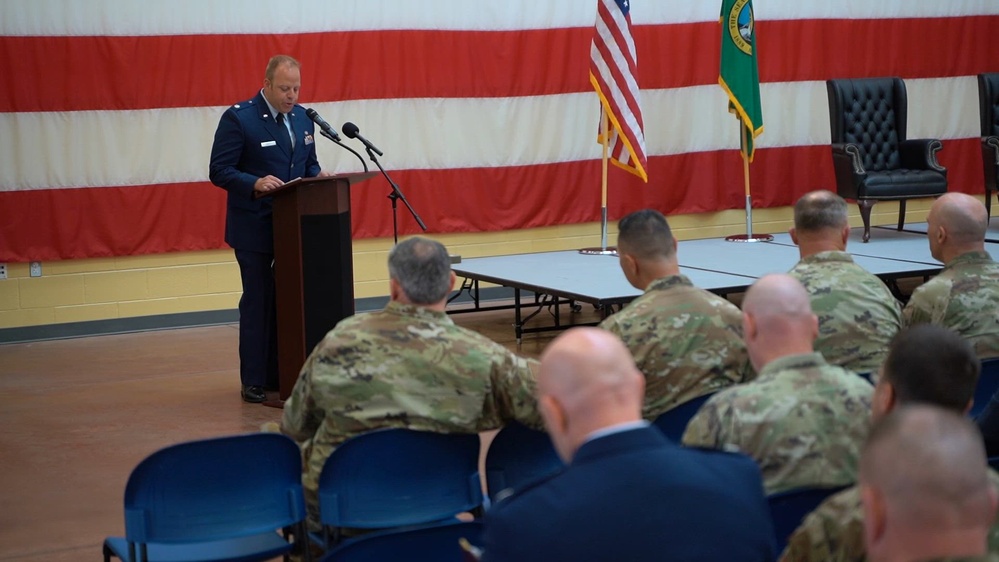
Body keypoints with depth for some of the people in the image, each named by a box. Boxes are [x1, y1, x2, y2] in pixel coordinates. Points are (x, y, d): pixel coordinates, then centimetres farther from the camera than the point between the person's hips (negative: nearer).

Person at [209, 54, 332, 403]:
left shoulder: (301, 117, 9)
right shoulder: (238, 118, -11)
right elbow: (219, 171, -13)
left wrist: (318, 176, -5)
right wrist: (256, 183, -29)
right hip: (255, 228, -6)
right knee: (258, 303, 0)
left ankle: (283, 375, 17)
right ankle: (254, 381, 8)